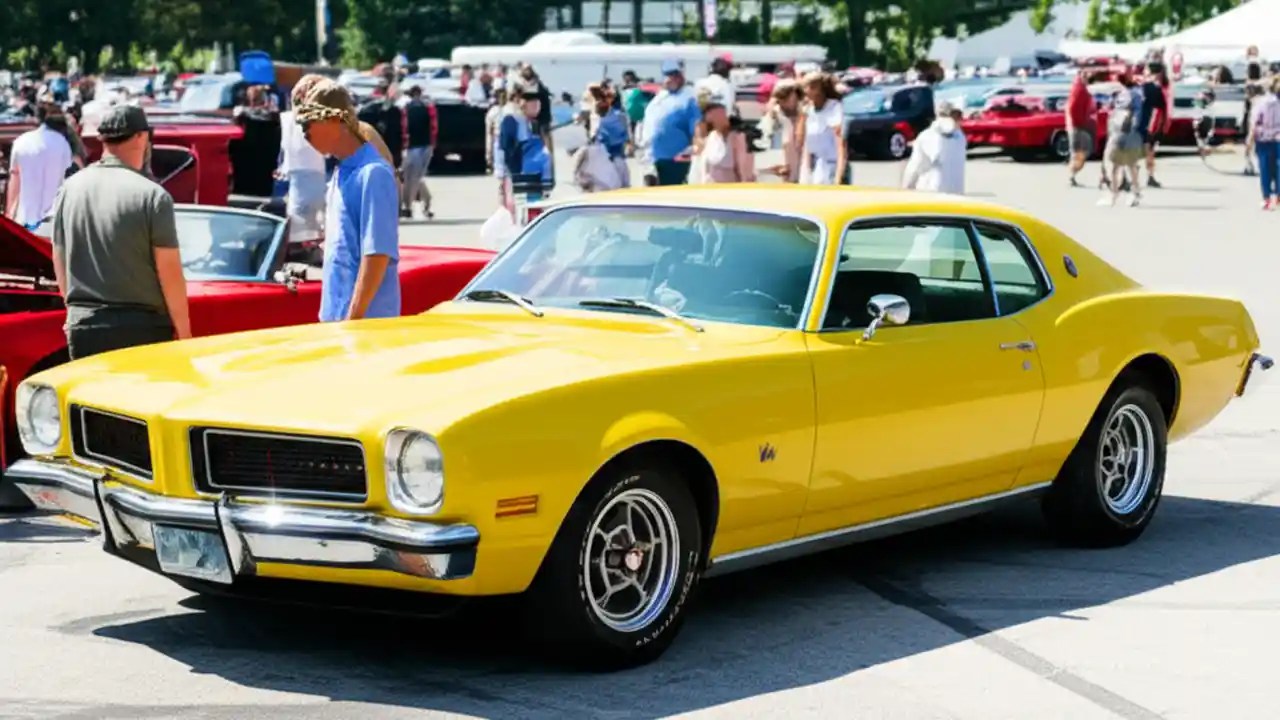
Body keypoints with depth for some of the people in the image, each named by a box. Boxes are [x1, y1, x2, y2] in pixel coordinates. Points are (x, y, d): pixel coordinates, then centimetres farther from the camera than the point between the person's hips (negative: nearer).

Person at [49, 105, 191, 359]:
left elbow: (59, 264, 12)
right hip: (142, 328, -4)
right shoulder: (152, 195, -11)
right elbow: (169, 271, -10)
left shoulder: (69, 189, 4)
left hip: (82, 327, 4)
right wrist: (183, 331, -2)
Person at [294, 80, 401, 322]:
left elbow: (378, 253, -19)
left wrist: (354, 317, -21)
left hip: (366, 318, -9)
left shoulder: (372, 174, -15)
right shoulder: (341, 173, 12)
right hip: (336, 315, 9)